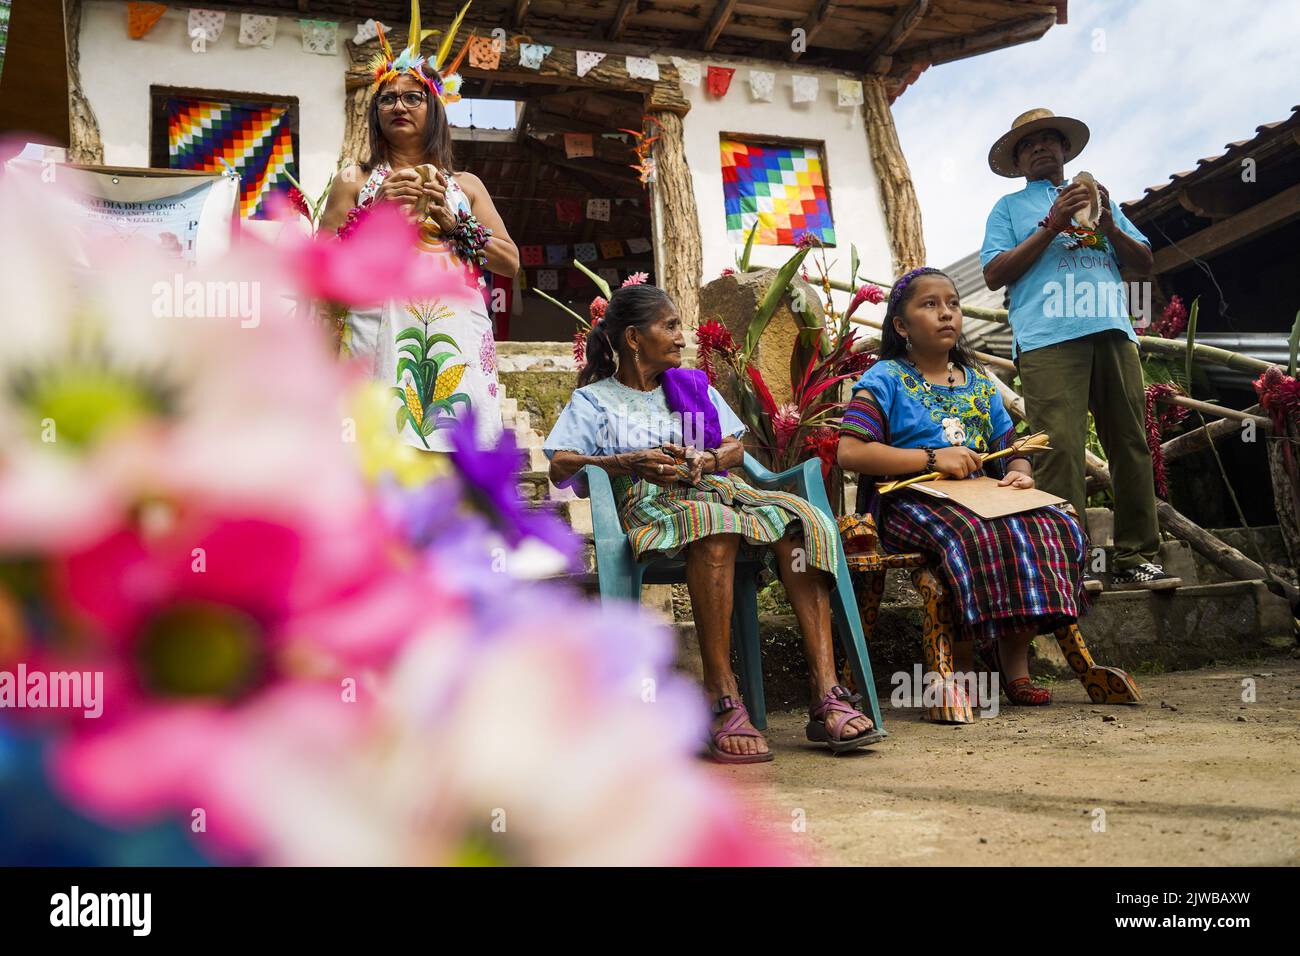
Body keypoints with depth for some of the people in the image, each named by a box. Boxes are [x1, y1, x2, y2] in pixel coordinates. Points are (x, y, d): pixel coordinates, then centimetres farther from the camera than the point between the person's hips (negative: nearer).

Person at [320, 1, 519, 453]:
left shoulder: (466, 185, 20)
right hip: (383, 333, -1)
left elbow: (511, 262, 11)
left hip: (457, 336, 1)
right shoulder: (355, 180, 17)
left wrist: (452, 221, -1)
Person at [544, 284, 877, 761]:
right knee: (713, 527, -42)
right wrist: (630, 463, -16)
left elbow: (736, 448, 19)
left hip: (718, 487, 5)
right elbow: (561, 465, -1)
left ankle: (826, 695, -36)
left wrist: (707, 461, -5)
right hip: (651, 503, -4)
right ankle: (722, 700, -41)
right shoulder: (594, 400, 15)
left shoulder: (694, 386, 29)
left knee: (802, 521, -28)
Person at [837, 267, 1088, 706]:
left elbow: (1012, 448, 26)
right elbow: (850, 452, -11)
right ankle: (1000, 652, -20)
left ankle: (1017, 662, -16)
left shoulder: (980, 384, 22)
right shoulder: (885, 381, 2)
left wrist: (1020, 472, -1)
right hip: (911, 503, -6)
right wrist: (932, 458, -15)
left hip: (980, 498, 6)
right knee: (977, 536, -37)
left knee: (1054, 526, -21)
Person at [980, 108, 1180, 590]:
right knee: (1061, 450, -15)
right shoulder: (1010, 207, 20)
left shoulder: (1098, 200, 30)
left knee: (1131, 445, -2)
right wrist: (1053, 226, -2)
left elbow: (1144, 262, 22)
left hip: (1112, 332, 4)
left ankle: (1137, 559, 2)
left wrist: (1108, 225, 4)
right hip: (1048, 339, -4)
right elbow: (994, 274, 4)